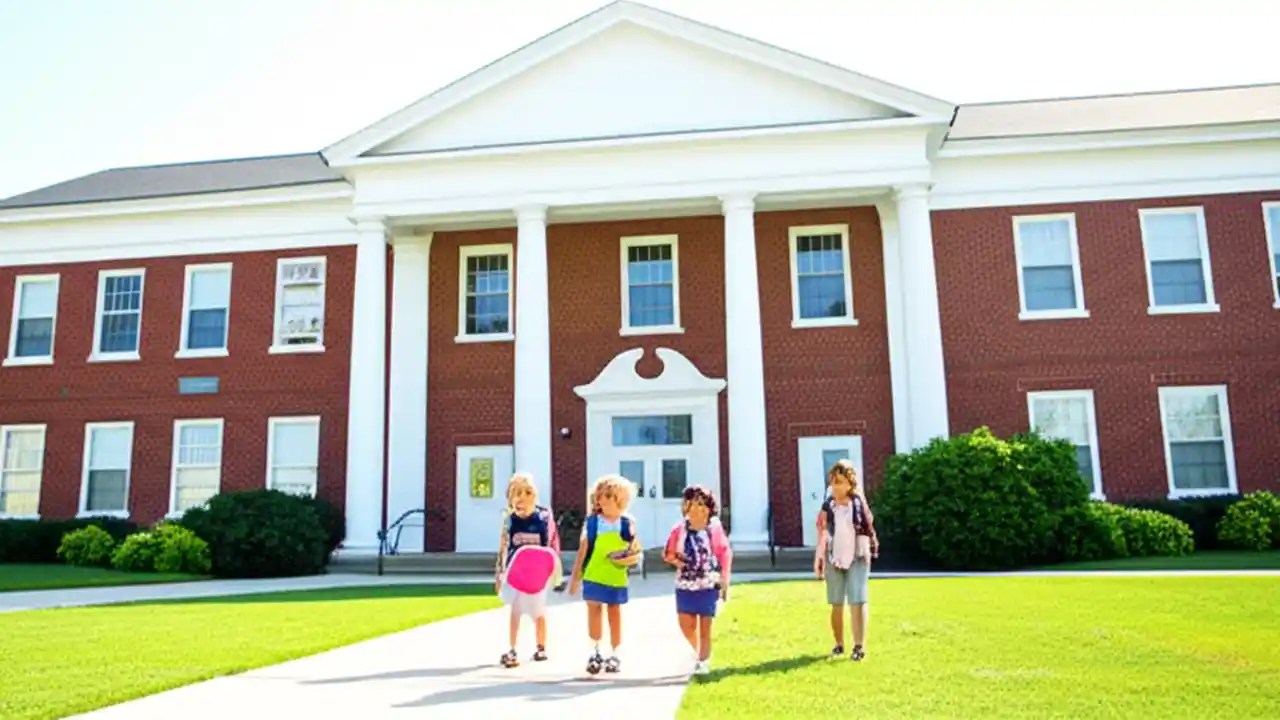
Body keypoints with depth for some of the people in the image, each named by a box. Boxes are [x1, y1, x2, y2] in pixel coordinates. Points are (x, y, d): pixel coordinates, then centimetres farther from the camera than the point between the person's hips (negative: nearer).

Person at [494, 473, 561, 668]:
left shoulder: (544, 516, -12)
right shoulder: (510, 519, -7)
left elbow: (552, 545, -7)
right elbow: (503, 547, -1)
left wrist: (554, 571, -9)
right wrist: (499, 573, 0)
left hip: (538, 572, 0)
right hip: (515, 570, 1)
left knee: (538, 610, 13)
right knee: (515, 610, 4)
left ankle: (541, 647, 29)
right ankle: (512, 650, 10)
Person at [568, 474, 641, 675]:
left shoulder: (627, 524, -2)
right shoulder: (591, 523, -3)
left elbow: (637, 553, 2)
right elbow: (582, 551, 0)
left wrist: (626, 559, -19)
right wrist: (575, 577, 0)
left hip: (616, 578, 1)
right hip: (593, 576, -1)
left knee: (615, 614, 9)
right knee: (594, 610, -5)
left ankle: (614, 655, 19)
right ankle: (595, 652, 6)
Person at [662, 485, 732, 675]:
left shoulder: (714, 528, -7)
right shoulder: (680, 529, -2)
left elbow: (725, 554, 0)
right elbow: (668, 553, 10)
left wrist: (725, 581, 0)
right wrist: (676, 560, -11)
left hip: (708, 585, -2)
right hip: (685, 584, 2)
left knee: (705, 626, 4)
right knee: (685, 624, 5)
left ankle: (703, 661, 18)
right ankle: (698, 652, 32)